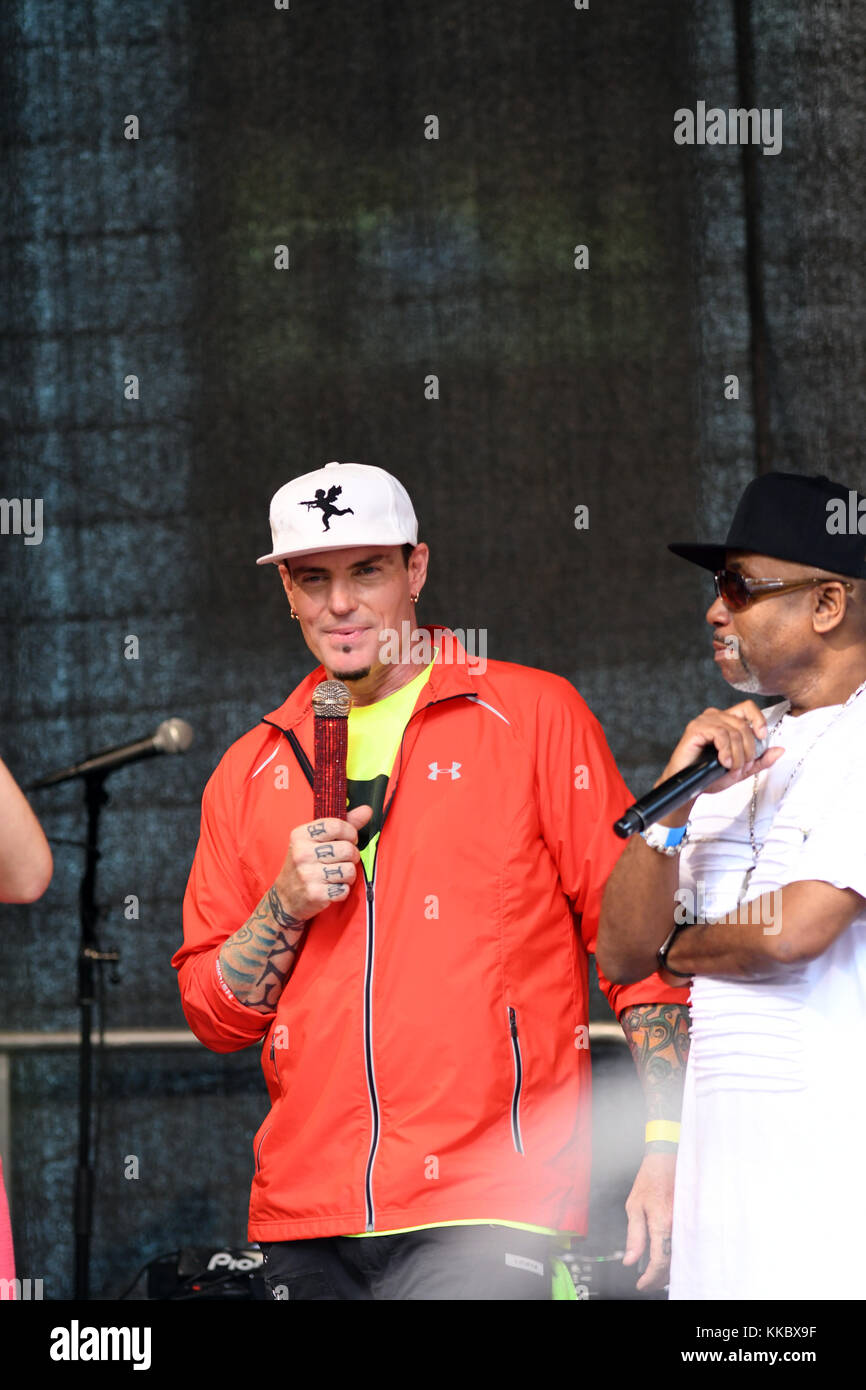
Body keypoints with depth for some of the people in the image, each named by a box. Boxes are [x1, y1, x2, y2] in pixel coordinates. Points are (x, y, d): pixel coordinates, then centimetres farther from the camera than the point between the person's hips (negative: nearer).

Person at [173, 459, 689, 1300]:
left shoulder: (533, 718, 4)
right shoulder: (252, 772, 15)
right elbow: (214, 1015, 15)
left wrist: (666, 1148, -7)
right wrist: (287, 905, -4)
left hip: (485, 1204, -4)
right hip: (305, 1218, 4)